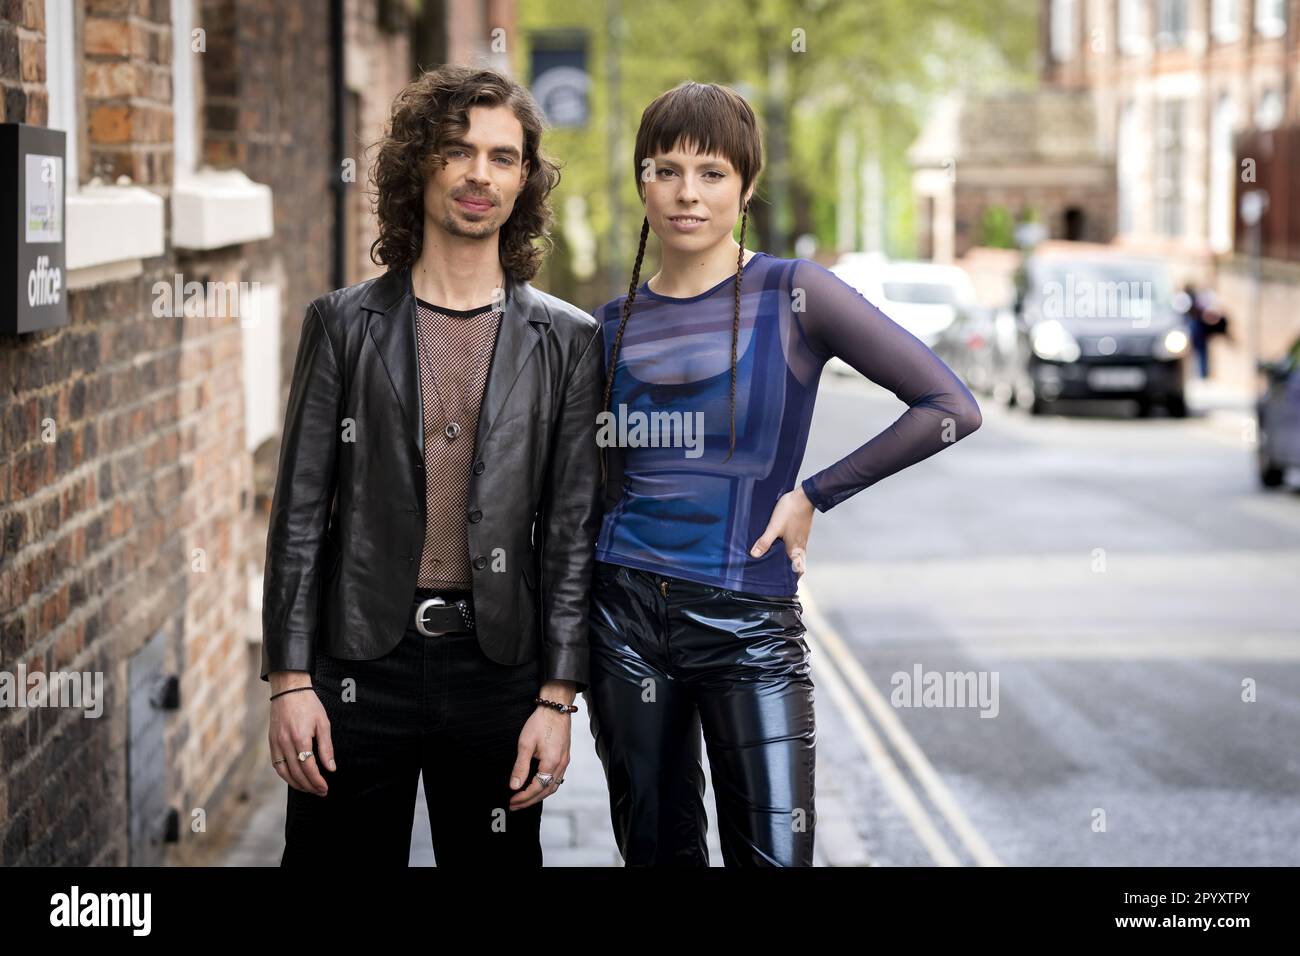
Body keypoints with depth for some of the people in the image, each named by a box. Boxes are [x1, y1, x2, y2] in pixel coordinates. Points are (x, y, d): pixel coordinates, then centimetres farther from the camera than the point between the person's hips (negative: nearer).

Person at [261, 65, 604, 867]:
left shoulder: (567, 340, 5)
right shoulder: (346, 324, 4)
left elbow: (571, 529, 4)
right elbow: (301, 510, 2)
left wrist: (558, 698, -2)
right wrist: (290, 681, -4)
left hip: (496, 666, 1)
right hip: (361, 659, 0)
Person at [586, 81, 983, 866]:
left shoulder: (792, 296, -4)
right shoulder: (616, 324, 8)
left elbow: (951, 407, -9)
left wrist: (815, 495, -7)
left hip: (748, 624, -3)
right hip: (626, 613, 3)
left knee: (773, 854, -6)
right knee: (656, 851, 9)